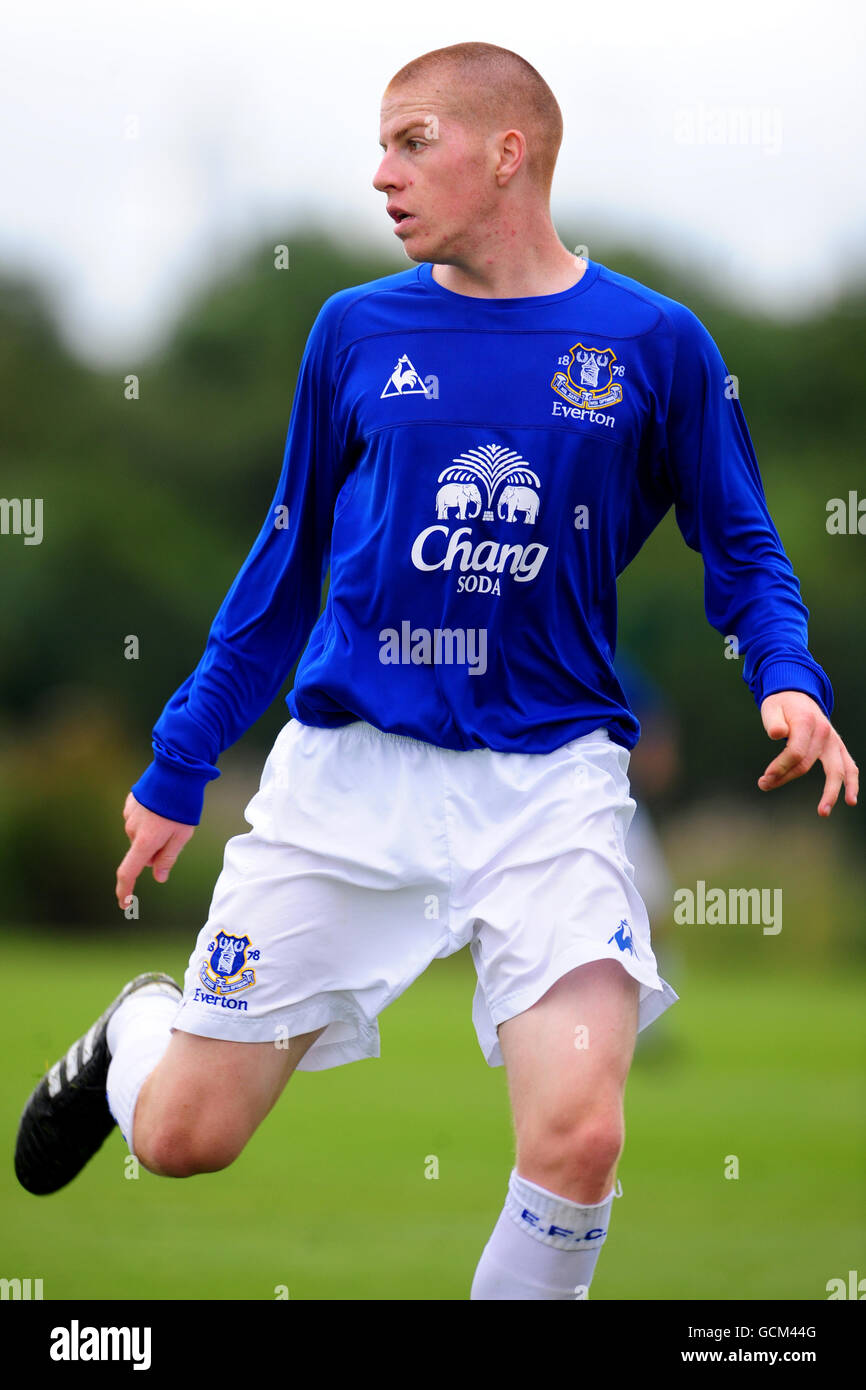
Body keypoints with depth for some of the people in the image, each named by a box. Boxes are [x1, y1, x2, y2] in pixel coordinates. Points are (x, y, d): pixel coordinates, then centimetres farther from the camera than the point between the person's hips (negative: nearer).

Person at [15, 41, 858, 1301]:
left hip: (549, 777, -2)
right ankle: (141, 1031, 41)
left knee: (577, 1136, -22)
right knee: (183, 1137, 5)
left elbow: (740, 548, 8)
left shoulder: (654, 344, 0)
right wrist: (179, 764, 17)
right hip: (347, 768, 2)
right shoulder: (359, 331, 6)